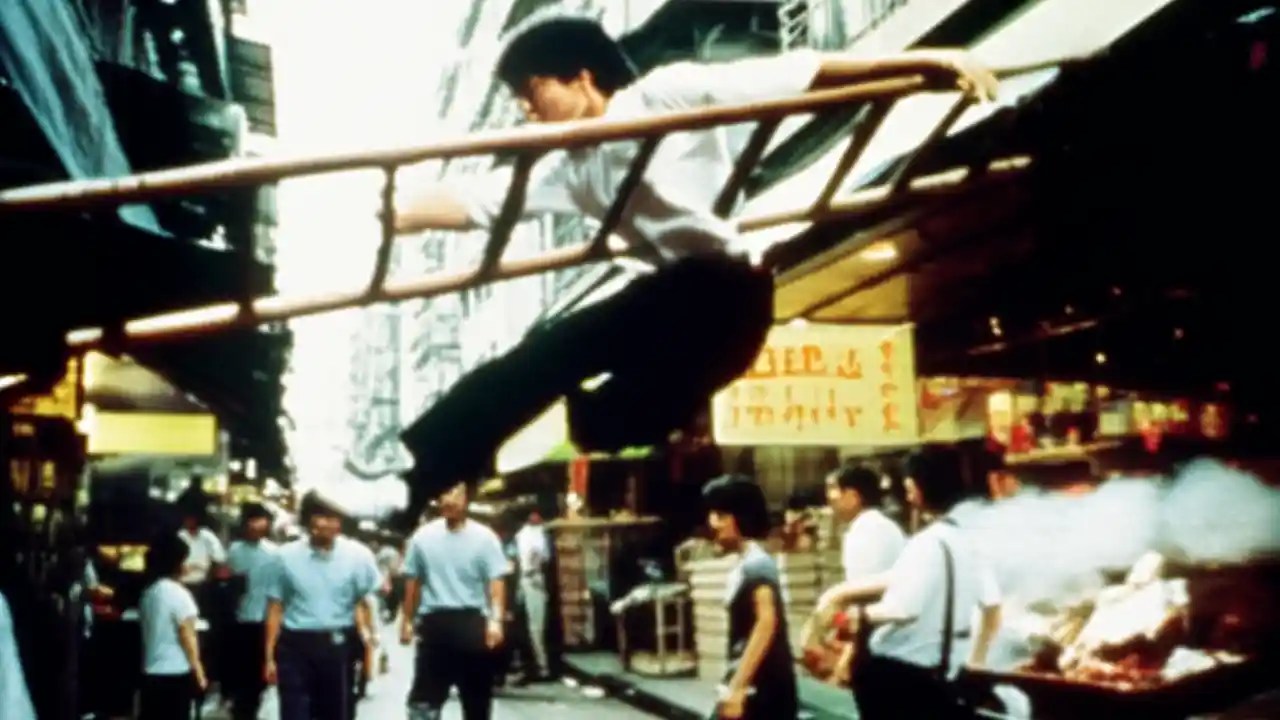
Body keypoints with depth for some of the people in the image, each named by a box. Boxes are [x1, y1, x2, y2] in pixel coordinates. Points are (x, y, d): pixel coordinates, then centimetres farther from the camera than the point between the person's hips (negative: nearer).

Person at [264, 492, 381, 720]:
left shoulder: (358, 555, -5)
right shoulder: (286, 556, -2)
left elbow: (365, 604, -1)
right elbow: (275, 608, 3)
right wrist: (269, 656, 2)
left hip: (338, 646, 0)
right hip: (295, 645, 0)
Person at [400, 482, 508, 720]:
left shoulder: (484, 537, -4)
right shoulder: (423, 536, 2)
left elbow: (496, 582, -9)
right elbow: (412, 581, 11)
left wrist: (496, 620, -21)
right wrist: (407, 620, 12)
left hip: (472, 621, -1)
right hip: (434, 621, 1)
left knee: (476, 695, 10)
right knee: (425, 695, 3)